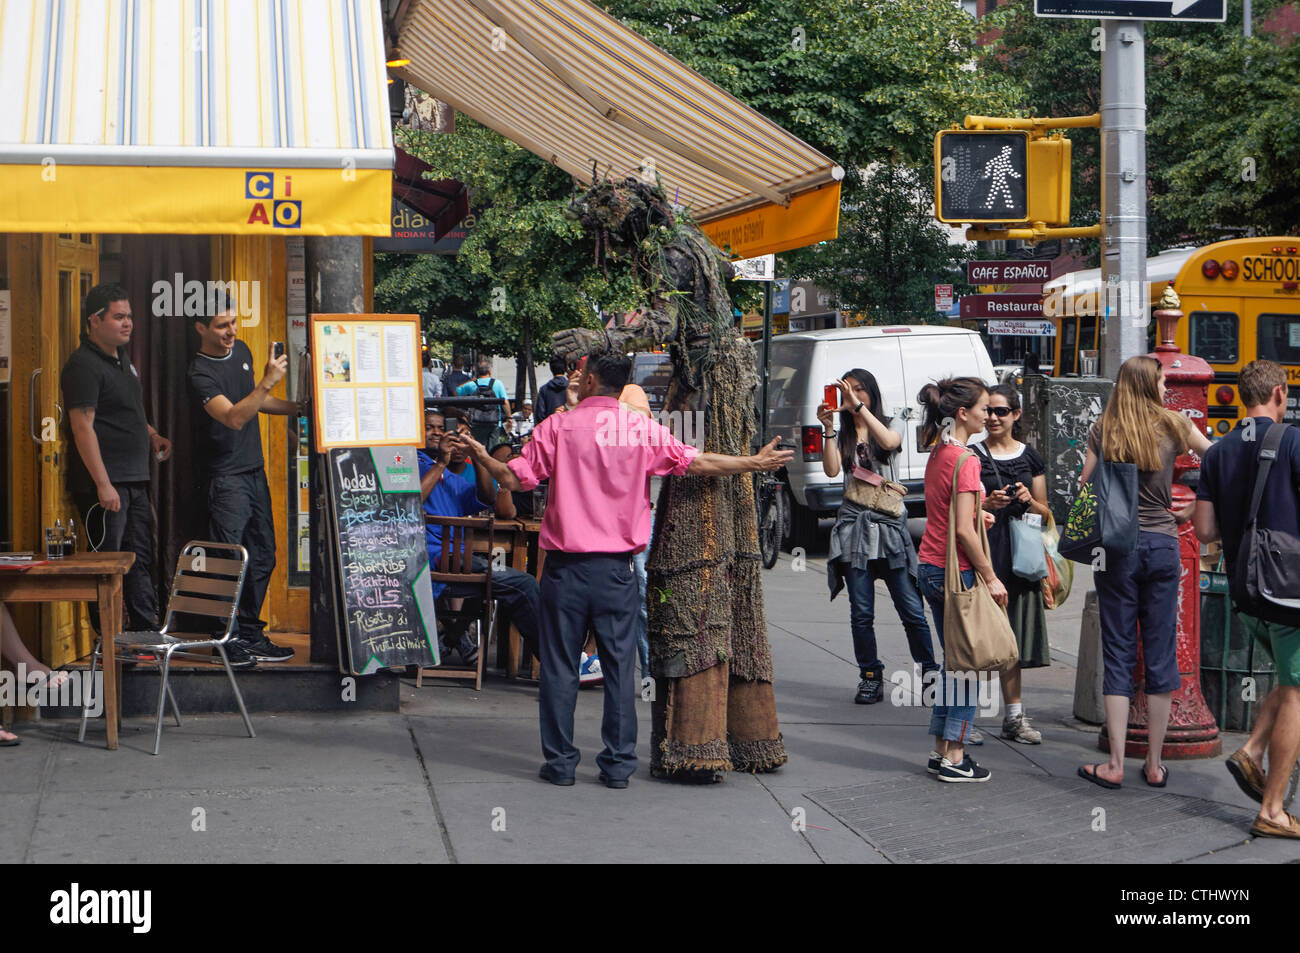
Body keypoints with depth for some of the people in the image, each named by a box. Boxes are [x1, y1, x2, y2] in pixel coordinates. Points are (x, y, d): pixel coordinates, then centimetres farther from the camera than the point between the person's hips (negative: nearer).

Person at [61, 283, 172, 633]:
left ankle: (148, 633, 18)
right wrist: (103, 484, -23)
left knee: (140, 560, 12)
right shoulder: (83, 365, -13)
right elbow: (83, 426, -19)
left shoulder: (122, 359, 17)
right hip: (105, 483, -9)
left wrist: (151, 435, 12)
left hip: (135, 480, 9)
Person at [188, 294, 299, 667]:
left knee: (262, 556, 9)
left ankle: (250, 634, 17)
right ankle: (227, 639, -2)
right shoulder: (200, 373, -16)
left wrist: (301, 409, 20)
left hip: (255, 471, 8)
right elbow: (233, 417, -28)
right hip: (225, 478, -8)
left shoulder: (242, 352, 10)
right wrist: (267, 382, -36)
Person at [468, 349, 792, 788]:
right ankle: (619, 763, 8)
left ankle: (560, 761, 10)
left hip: (566, 565, -1)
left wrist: (481, 457, 14)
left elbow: (515, 478, -4)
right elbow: (697, 463, -2)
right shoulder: (645, 429, 0)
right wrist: (755, 463, 10)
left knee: (560, 665, 6)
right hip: (617, 567, 1)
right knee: (620, 665, 7)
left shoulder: (558, 426, -4)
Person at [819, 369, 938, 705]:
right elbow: (831, 470, -6)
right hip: (853, 523, 2)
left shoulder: (889, 426, 8)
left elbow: (889, 442, -17)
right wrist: (828, 428, -12)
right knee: (861, 612, 0)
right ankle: (871, 680, 9)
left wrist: (859, 406, -21)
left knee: (911, 609, -4)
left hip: (889, 525, -2)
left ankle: (930, 673, 6)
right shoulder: (842, 435, 12)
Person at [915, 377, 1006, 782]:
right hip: (955, 570, -9)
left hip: (930, 566, 9)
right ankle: (955, 758, 2)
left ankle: (942, 749, 20)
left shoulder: (938, 453, 9)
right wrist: (990, 577, -16)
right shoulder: (965, 460, -17)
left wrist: (976, 512, 20)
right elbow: (963, 530, -20)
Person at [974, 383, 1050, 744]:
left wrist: (1029, 501, -5)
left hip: (1019, 555, 3)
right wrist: (986, 504, -16)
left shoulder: (1030, 458, 11)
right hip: (981, 552, -3)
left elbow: (1044, 513, 15)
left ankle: (1014, 717, 14)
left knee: (1012, 635, 6)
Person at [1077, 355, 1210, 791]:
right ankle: (1154, 765, 12)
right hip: (1162, 545, 0)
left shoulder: (1102, 431, 0)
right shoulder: (1173, 426, 0)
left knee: (1118, 654, 4)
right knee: (1160, 653, 7)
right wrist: (1192, 512, 17)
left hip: (1116, 546, 0)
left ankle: (1114, 765, 2)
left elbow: (1085, 490, 1)